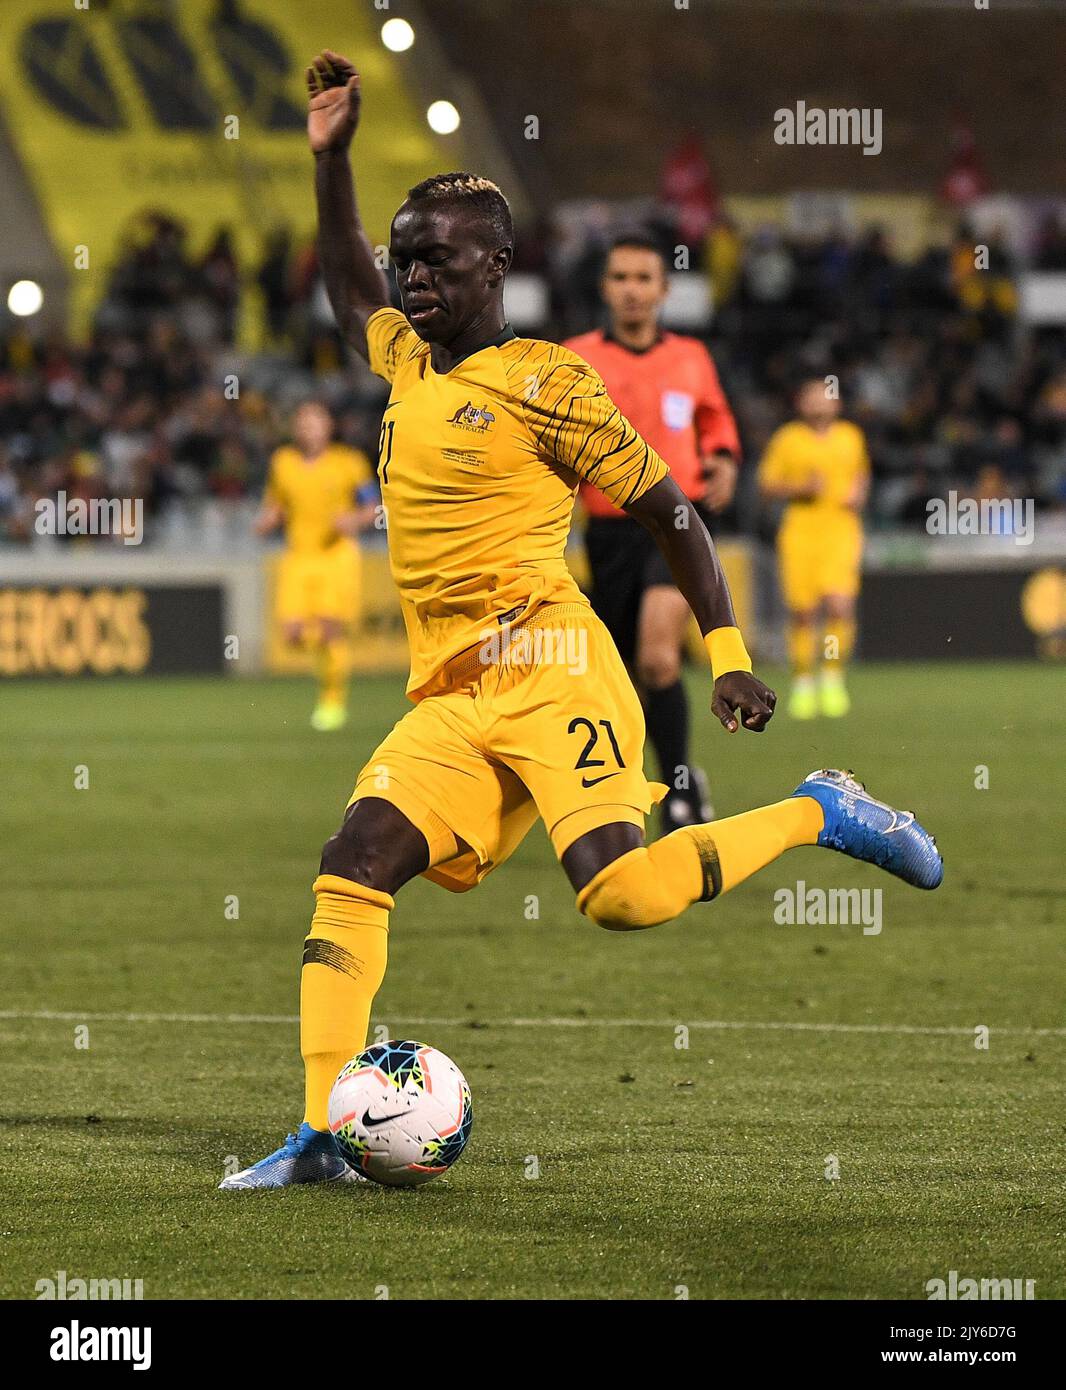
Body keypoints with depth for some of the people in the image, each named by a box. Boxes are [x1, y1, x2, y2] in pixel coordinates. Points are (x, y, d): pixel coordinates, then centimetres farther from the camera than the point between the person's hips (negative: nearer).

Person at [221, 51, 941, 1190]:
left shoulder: (541, 382, -3)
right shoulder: (406, 362, 18)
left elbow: (672, 514, 0)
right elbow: (347, 294, 41)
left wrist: (728, 656, -5)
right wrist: (329, 158, 32)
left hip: (546, 670, -7)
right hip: (449, 700, 7)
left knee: (620, 894, -24)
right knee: (351, 869, -12)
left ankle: (820, 815, -1)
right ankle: (318, 1140, -13)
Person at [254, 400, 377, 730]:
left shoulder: (349, 463, -1)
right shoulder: (283, 462, 8)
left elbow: (372, 509, 5)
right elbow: (274, 505, 19)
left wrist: (355, 521, -16)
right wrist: (266, 521, -4)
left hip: (337, 554, -3)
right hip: (297, 555, 3)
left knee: (331, 629, -10)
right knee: (293, 633, -10)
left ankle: (333, 702, 7)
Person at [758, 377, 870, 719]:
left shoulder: (851, 437, 12)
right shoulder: (787, 439, 3)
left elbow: (861, 473, 27)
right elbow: (766, 486, 5)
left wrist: (859, 493, 6)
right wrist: (800, 489, -11)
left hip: (841, 528, 1)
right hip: (799, 532, -1)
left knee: (839, 606, -16)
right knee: (802, 613, 0)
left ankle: (833, 679, -1)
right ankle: (803, 684, 18)